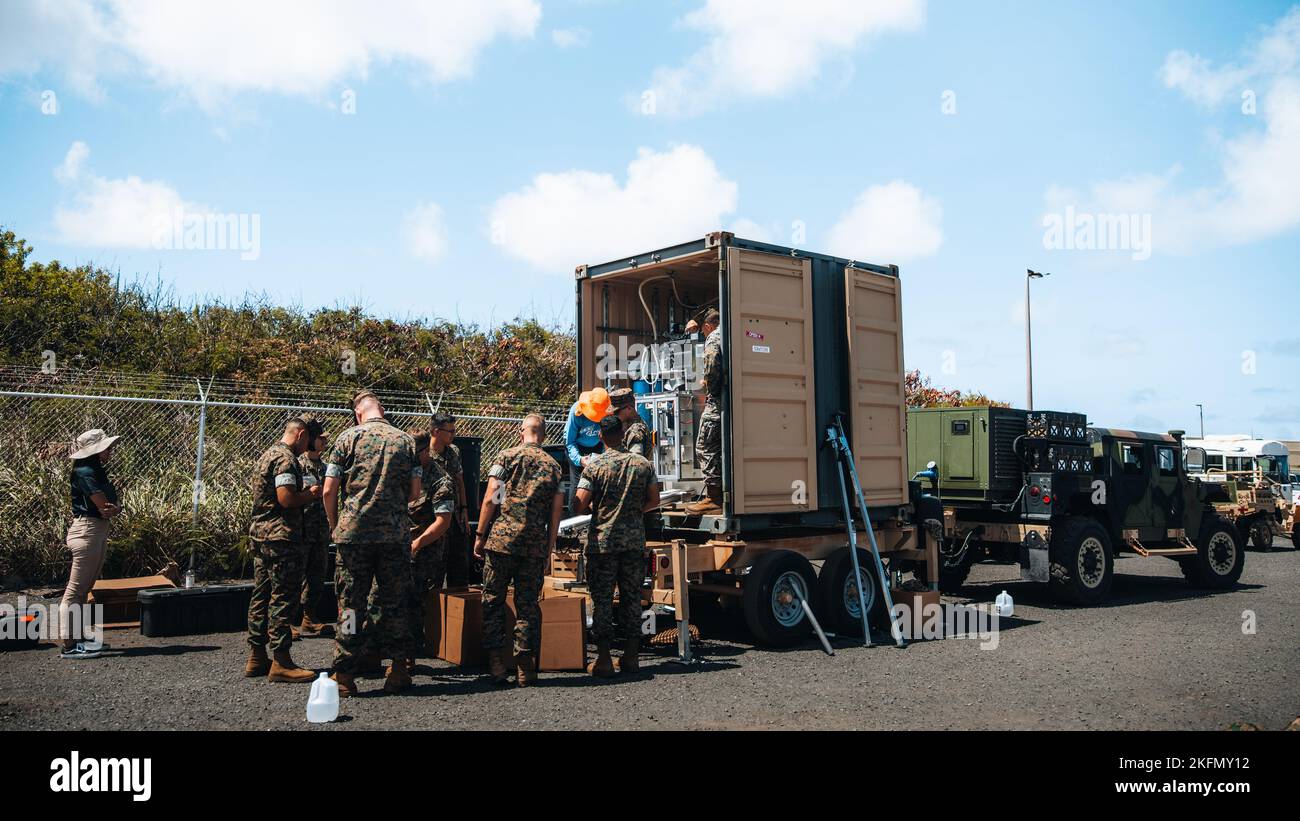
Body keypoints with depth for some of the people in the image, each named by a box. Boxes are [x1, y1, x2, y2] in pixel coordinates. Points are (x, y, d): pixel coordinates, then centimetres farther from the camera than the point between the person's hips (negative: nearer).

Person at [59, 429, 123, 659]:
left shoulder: (98, 472, 16)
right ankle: (67, 645, -7)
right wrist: (113, 508, 1)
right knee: (75, 589, -8)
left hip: (100, 530, 10)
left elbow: (112, 506, 9)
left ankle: (79, 638, 23)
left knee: (84, 589, 15)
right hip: (86, 530, -10)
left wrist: (114, 508, -11)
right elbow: (104, 506, -19)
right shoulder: (84, 472, -13)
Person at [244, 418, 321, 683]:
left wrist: (305, 494, 16)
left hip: (259, 534, 10)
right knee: (283, 598, -7)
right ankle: (281, 662, -4)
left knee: (262, 596, 13)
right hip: (281, 537, -10)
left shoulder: (267, 455, 19)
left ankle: (256, 657, 19)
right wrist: (311, 494, -6)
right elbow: (286, 499, -23)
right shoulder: (286, 459, -13)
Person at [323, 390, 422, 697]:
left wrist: (334, 525, 12)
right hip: (395, 533, 2)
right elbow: (415, 492, 6)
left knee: (351, 604, 5)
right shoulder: (405, 440, 7)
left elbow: (329, 490, -3)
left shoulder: (348, 437, 0)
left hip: (353, 532, -1)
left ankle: (345, 676, 8)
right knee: (396, 603, 10)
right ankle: (399, 670, 13)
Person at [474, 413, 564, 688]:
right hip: (536, 544, 3)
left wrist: (480, 535, 2)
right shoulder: (553, 465, 11)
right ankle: (524, 667, 7)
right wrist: (549, 547, 14)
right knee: (527, 604, 7)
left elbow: (491, 499, -4)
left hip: (502, 539, -2)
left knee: (493, 601, 7)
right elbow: (557, 510, 8)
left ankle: (496, 662, 3)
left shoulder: (507, 456, 2)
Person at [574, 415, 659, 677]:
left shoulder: (594, 467, -7)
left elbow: (579, 506, -11)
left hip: (602, 542, -3)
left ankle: (603, 659, 3)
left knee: (601, 599, 3)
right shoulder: (643, 464, 3)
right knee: (632, 598, 11)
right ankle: (631, 656, 16)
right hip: (635, 541, 3)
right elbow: (654, 501, 9)